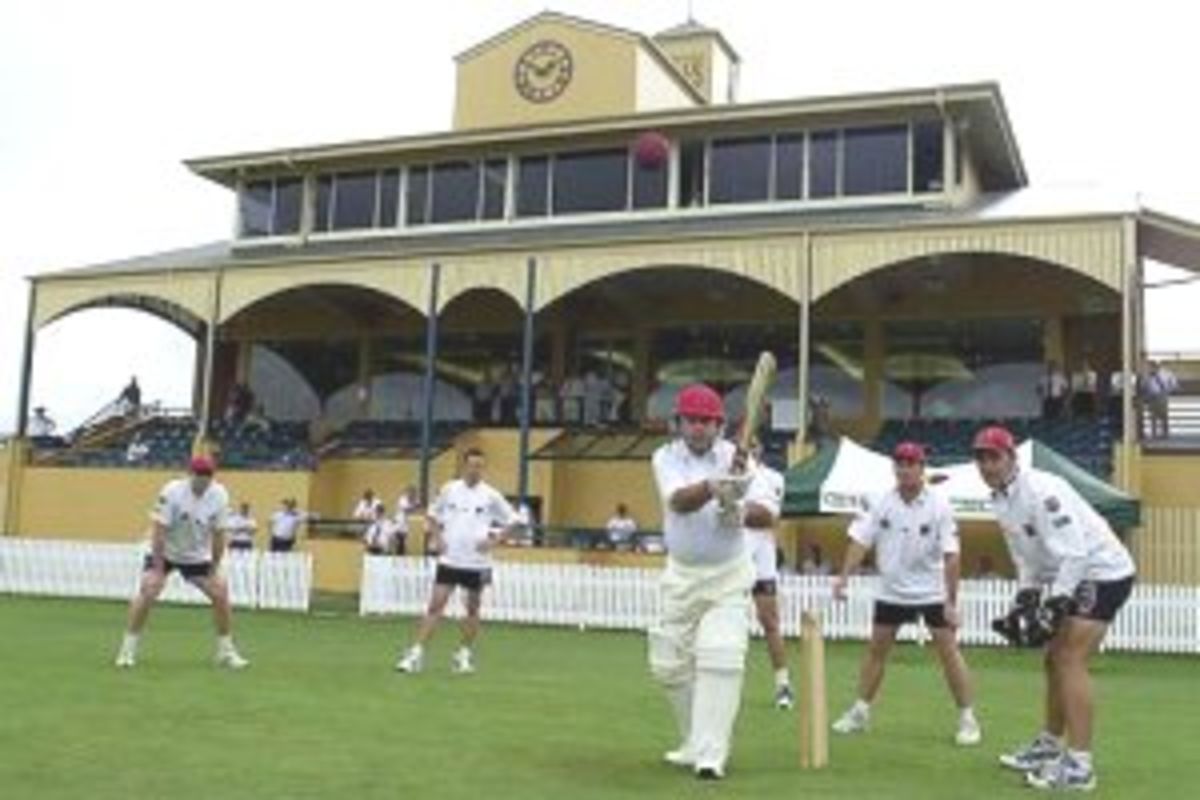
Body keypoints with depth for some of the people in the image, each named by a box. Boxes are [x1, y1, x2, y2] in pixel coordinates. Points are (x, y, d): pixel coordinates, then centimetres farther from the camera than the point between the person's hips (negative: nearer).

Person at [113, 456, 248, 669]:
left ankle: (226, 651, 10)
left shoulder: (219, 495, -14)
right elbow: (159, 530, -22)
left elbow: (218, 534, -6)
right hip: (165, 552, -3)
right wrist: (158, 568, -23)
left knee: (221, 594, -5)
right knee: (148, 590, -21)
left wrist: (214, 567, -4)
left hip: (198, 556, 3)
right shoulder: (172, 491, -24)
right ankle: (128, 649, -8)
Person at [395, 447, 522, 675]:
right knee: (435, 606, -5)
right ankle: (416, 653, -4)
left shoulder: (491, 496, -2)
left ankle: (465, 654, 22)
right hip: (449, 560, 0)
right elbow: (433, 515, 16)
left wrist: (494, 540, -8)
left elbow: (512, 521, 4)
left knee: (473, 609, 9)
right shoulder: (449, 490, 2)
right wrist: (437, 538, 2)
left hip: (477, 562, 0)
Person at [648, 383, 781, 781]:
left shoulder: (736, 458, -8)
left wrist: (741, 512, -39)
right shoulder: (666, 457, -7)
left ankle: (710, 755, -14)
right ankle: (694, 742, 31)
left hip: (729, 576, -2)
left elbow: (769, 513, -17)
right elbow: (678, 500, -29)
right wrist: (715, 485, -48)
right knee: (669, 665, 10)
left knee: (721, 659, -17)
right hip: (681, 576, 2)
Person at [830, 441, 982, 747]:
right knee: (876, 647, 8)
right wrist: (844, 576, -19)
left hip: (932, 592, -3)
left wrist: (952, 602, -18)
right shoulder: (881, 503, -6)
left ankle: (967, 718, 6)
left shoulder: (939, 506, -13)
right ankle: (860, 711, 20)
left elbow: (950, 556, -15)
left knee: (948, 649, -5)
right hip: (891, 590, 3)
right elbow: (861, 540, -7)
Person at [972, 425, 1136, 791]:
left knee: (1070, 661, -17)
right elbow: (1027, 557, 13)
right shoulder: (1002, 500, 6)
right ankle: (1050, 745, 29)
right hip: (1075, 578, 10)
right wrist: (1025, 599, 2)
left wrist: (1054, 606, -29)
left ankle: (1079, 765, -16)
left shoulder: (1040, 490, -24)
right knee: (1054, 660, 15)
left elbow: (1074, 552, -29)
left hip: (1104, 573, -10)